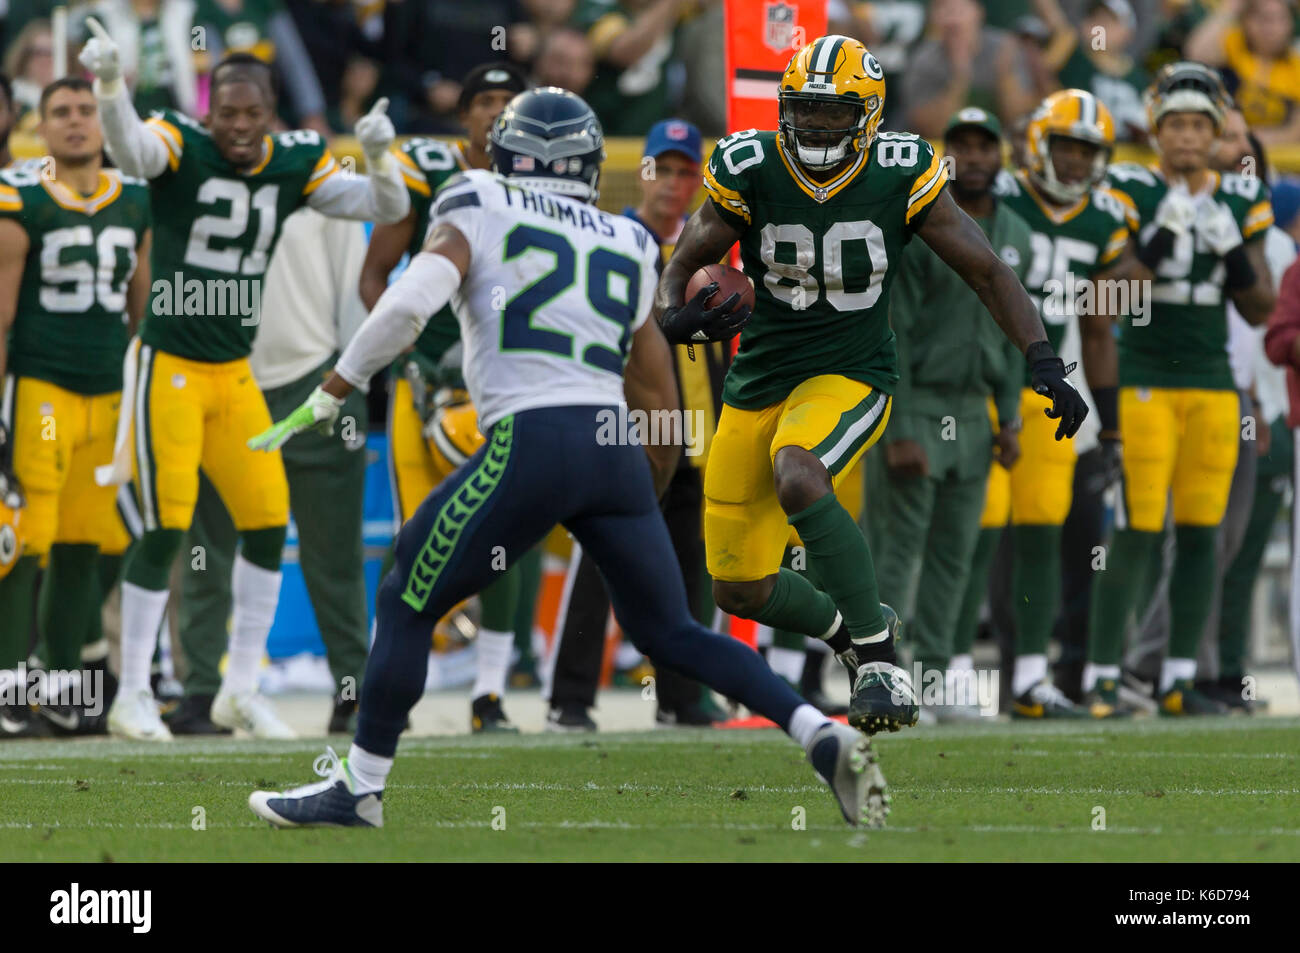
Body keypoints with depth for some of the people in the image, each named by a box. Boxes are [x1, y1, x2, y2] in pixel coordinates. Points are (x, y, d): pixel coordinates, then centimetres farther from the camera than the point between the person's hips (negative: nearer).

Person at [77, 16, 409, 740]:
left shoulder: (295, 165, 1)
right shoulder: (183, 147, -13)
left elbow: (387, 208, 1)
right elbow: (131, 150, -35)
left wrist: (380, 156, -20)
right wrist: (109, 82, -54)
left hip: (236, 374, 6)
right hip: (170, 367, -5)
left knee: (268, 523, 5)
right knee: (167, 530, -7)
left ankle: (242, 689, 18)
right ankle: (133, 695, 3)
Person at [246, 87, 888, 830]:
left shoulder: (479, 216, 7)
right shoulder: (626, 249, 22)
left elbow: (409, 304, -9)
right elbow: (660, 403, 23)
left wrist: (328, 399, -2)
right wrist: (648, 499, 36)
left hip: (533, 442, -5)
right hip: (617, 451, 5)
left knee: (407, 602, 10)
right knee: (669, 630, 17)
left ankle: (359, 787, 13)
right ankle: (823, 735, 1)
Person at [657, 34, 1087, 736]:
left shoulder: (901, 176, -10)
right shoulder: (749, 171, -7)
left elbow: (987, 271, -4)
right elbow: (683, 264, 1)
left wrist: (1044, 363, -15)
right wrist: (676, 313, -23)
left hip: (849, 375, -4)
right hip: (758, 381, 4)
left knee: (797, 477, -37)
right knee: (739, 588, 4)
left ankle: (879, 658, -25)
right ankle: (851, 632, 35)